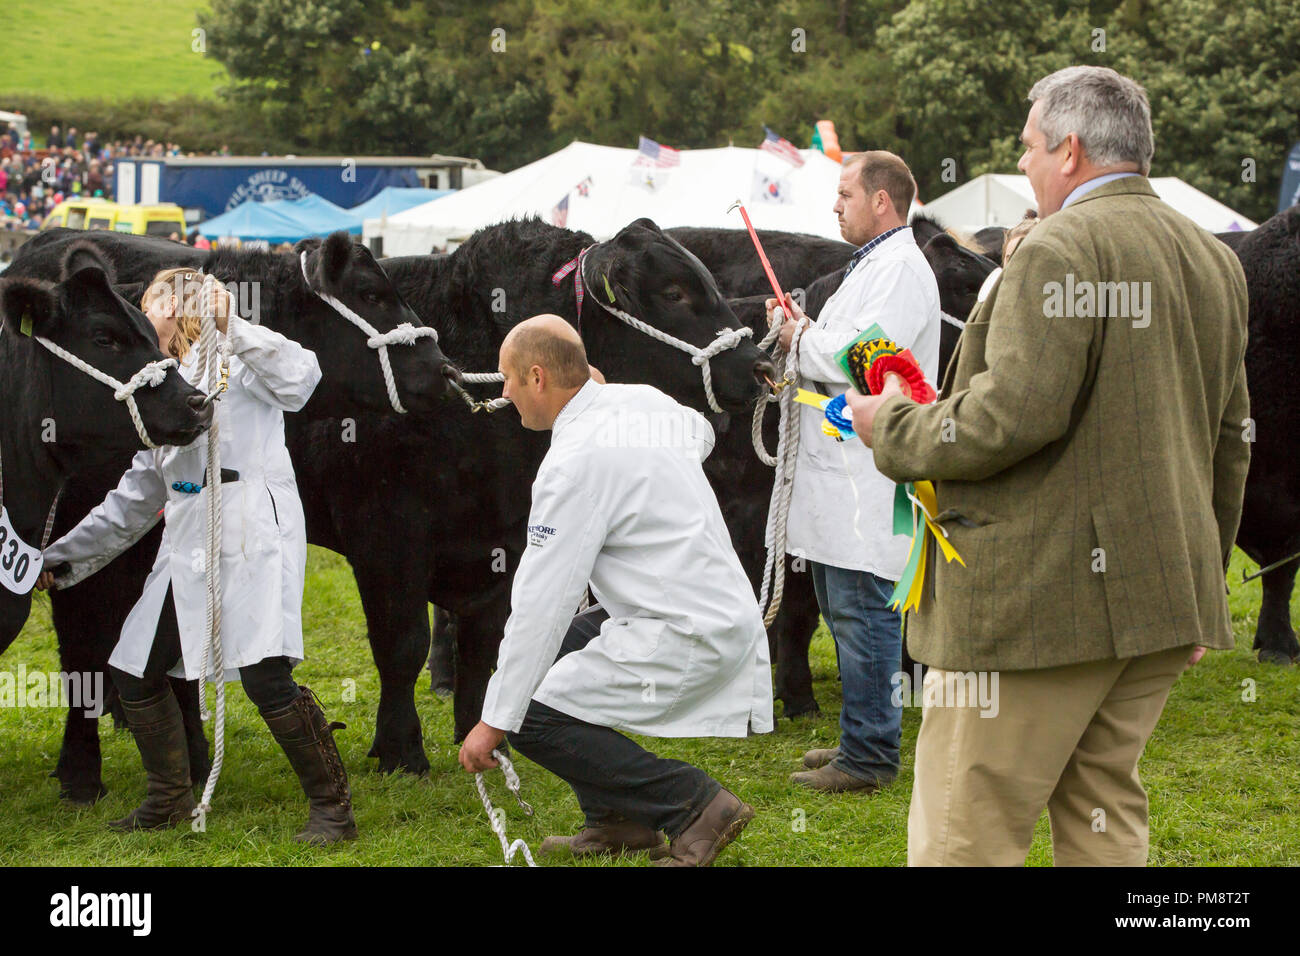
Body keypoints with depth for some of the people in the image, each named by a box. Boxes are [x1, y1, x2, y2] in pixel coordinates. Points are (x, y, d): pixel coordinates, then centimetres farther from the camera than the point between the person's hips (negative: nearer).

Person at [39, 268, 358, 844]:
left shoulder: (236, 360, 2)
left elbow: (300, 377, -21)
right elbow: (134, 501, 28)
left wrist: (232, 329, -19)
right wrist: (62, 559, 27)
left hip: (252, 532, -9)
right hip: (186, 546, 9)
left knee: (265, 676, -19)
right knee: (134, 671, 9)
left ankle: (332, 807, -8)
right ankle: (169, 802, 26)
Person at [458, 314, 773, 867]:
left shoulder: (574, 462, -19)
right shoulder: (642, 401, 7)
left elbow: (540, 603, -18)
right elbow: (700, 435, 33)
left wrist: (494, 721, -12)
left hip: (686, 640, -10)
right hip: (725, 609, 10)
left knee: (532, 715, -9)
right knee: (554, 652, 20)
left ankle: (698, 806, -7)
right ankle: (618, 821, 20)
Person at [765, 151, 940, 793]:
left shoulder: (902, 270, -13)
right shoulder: (872, 265, 22)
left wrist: (803, 341, -8)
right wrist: (802, 331, 9)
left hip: (869, 476, -11)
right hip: (839, 472, 11)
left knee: (862, 610, -9)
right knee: (843, 609, 15)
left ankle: (869, 756, -6)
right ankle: (861, 743, 23)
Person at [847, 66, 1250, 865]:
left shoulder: (1061, 251, -12)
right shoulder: (1215, 261, 16)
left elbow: (1013, 416, -22)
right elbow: (1230, 439, 21)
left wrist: (895, 429, -5)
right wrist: (1202, 582, 29)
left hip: (1042, 601, -9)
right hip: (1161, 597, 9)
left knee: (964, 837, -4)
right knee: (1102, 815, 15)